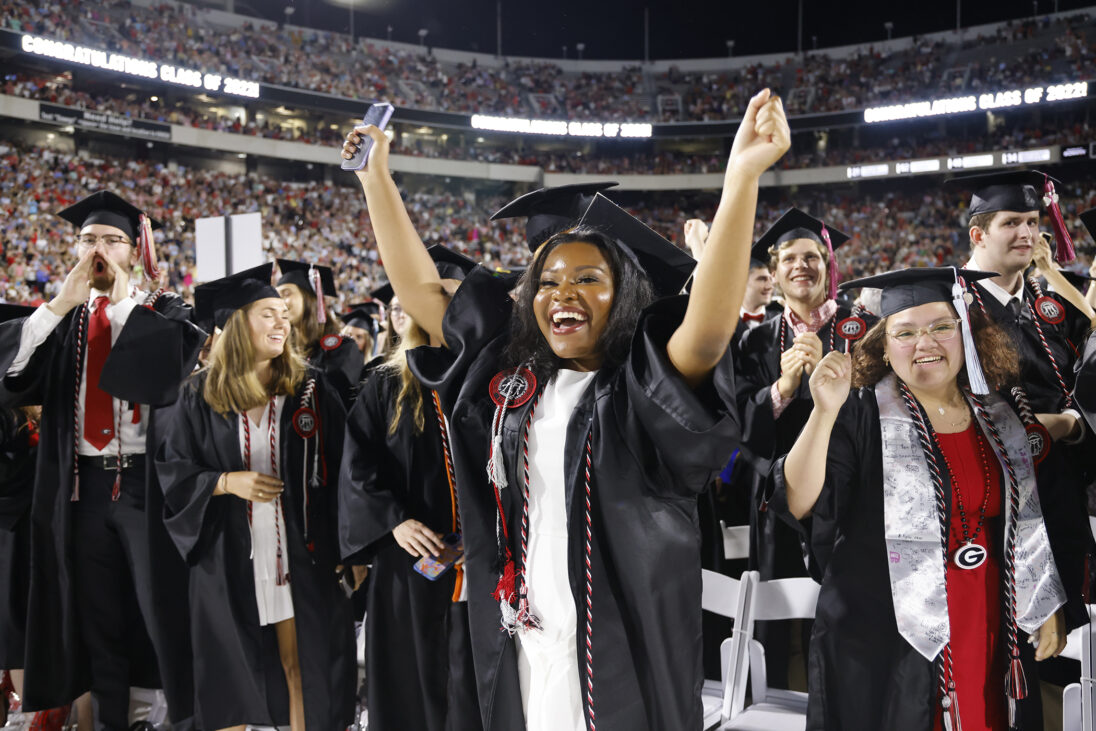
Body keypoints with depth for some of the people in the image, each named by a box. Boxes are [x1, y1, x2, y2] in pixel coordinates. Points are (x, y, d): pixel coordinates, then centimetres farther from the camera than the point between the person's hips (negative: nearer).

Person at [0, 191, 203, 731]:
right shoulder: (61, 319, 14)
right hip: (82, 484, 4)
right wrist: (60, 305, -9)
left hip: (146, 482, -4)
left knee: (162, 610, 0)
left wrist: (123, 299, -10)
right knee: (98, 617, 12)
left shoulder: (163, 313, 4)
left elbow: (170, 368, -18)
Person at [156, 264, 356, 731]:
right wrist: (226, 482, -14)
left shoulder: (310, 391, 1)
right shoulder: (200, 395, 1)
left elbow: (341, 472, 1)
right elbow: (172, 470, 4)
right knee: (233, 672, 9)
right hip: (230, 558, 0)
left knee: (301, 666, 4)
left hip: (299, 552, 0)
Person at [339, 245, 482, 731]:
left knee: (473, 681, 5)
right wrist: (394, 521, -14)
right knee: (413, 677, 8)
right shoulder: (386, 387, 4)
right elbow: (358, 468, 0)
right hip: (410, 558, 0)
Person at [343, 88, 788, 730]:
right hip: (522, 652, 5)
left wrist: (743, 177, -39)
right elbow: (420, 289, 10)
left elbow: (709, 328, -31)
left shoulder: (642, 388, -11)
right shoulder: (508, 379, 4)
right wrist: (377, 177, 10)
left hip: (623, 659, -4)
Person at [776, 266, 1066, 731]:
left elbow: (1029, 526, 15)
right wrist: (824, 412, -30)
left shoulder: (999, 421, 7)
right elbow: (800, 504, -20)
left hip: (989, 640, 4)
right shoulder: (859, 417, -8)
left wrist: (1048, 609, 14)